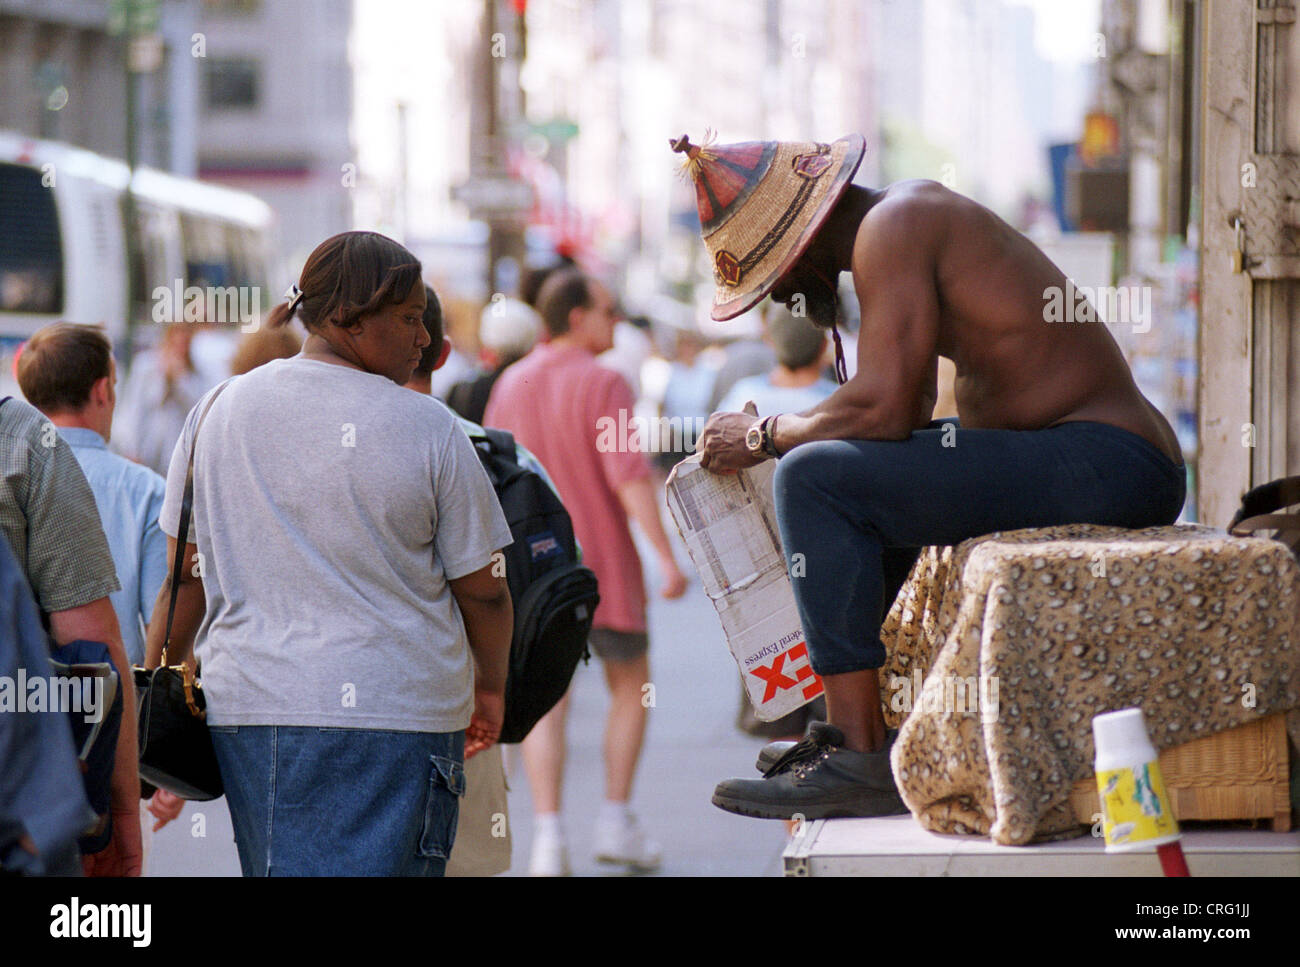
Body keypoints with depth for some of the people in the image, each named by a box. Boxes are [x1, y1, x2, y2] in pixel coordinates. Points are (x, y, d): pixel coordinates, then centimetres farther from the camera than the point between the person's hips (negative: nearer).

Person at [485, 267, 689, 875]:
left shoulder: (510, 387, 5)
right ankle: (616, 821, 11)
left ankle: (548, 837, -10)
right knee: (630, 685, 15)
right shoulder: (604, 385, -12)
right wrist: (667, 558, -23)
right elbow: (630, 475, -21)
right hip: (602, 567, -4)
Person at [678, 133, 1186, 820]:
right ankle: (852, 725, 33)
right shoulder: (915, 213, 18)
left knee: (815, 479, -17)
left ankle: (863, 762, -17)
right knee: (865, 489, 30)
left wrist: (761, 436, -5)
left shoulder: (893, 226, -12)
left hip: (1105, 463, -11)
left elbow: (882, 409, -21)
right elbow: (907, 411, 24)